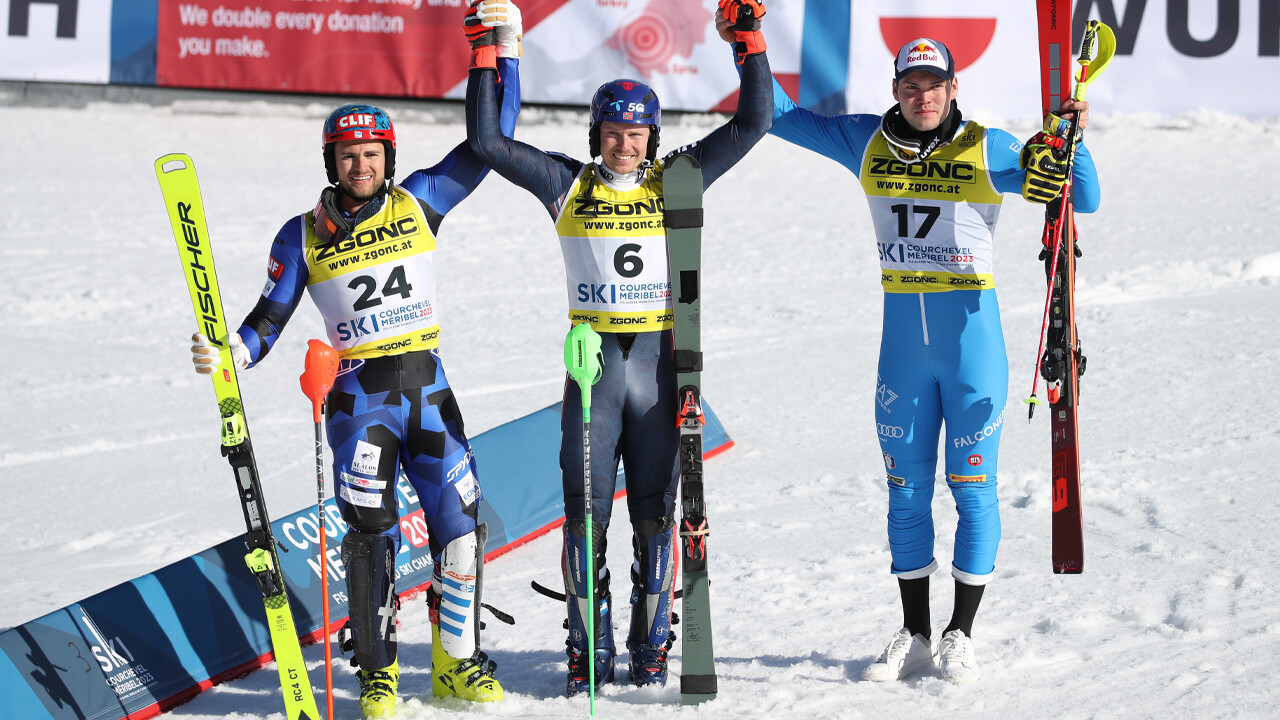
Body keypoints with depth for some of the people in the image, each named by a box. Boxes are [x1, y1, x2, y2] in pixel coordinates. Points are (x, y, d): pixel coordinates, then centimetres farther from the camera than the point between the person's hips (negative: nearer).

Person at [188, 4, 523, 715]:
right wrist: (230, 355, -17)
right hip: (359, 397, -2)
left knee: (458, 523, 0)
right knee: (371, 533, -4)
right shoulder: (303, 237, 2)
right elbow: (270, 316, 3)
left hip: (428, 389, 2)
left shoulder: (418, 201, 5)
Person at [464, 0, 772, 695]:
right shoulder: (568, 186, 3)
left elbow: (751, 124, 1)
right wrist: (488, 58, -7)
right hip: (593, 358, 0)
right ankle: (588, 650, 8)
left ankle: (651, 645, 14)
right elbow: (487, 142, -1)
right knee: (586, 513, -1)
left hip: (659, 361, 0)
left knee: (655, 514, 4)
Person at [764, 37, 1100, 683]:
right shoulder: (868, 144, 4)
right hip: (902, 335, 3)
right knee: (906, 488, 8)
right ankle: (914, 636, 18)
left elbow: (1084, 200, -3)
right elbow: (780, 116, 13)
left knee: (972, 484, 0)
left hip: (972, 331, -3)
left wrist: (1070, 140, -19)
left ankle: (960, 636, 10)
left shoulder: (987, 150, -5)